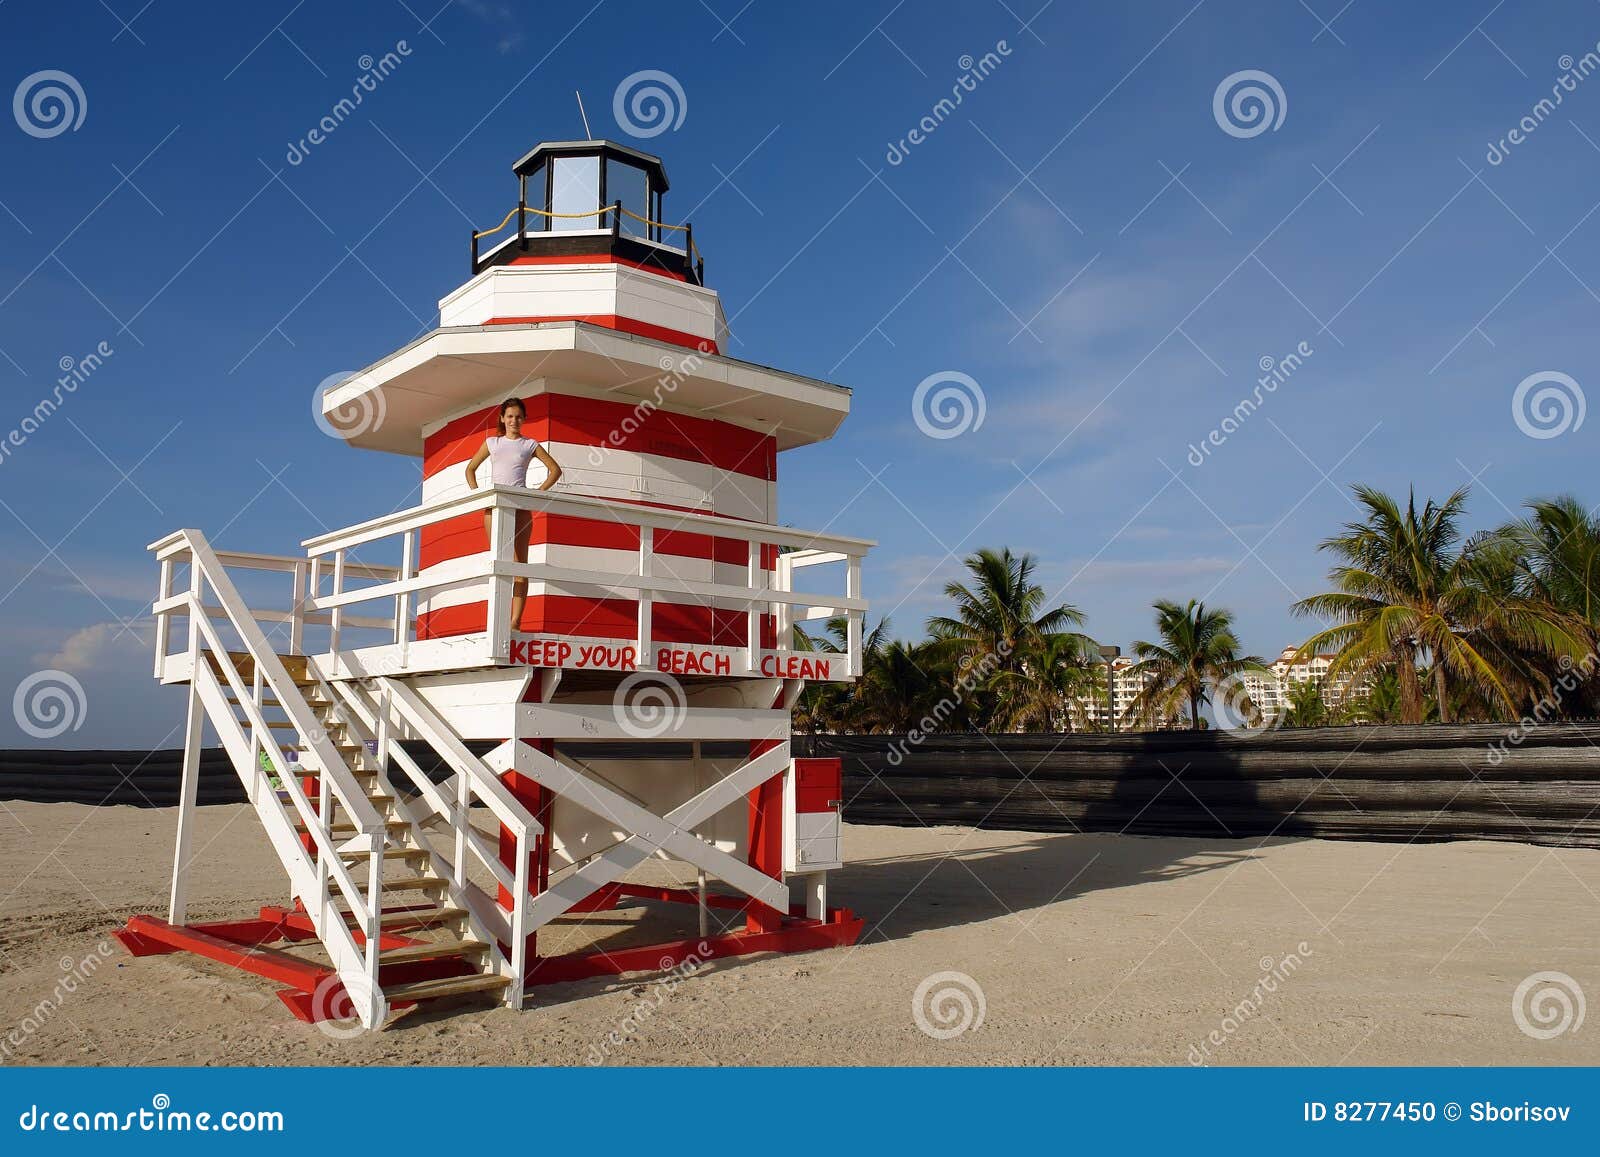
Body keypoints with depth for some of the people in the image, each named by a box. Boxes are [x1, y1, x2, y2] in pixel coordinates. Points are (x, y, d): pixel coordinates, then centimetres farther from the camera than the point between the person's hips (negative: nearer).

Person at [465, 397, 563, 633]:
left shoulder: (530, 445, 11)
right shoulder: (492, 442, 16)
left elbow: (555, 470, 10)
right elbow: (470, 469, 22)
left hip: (520, 506, -1)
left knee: (519, 563, -7)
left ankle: (515, 620, -11)